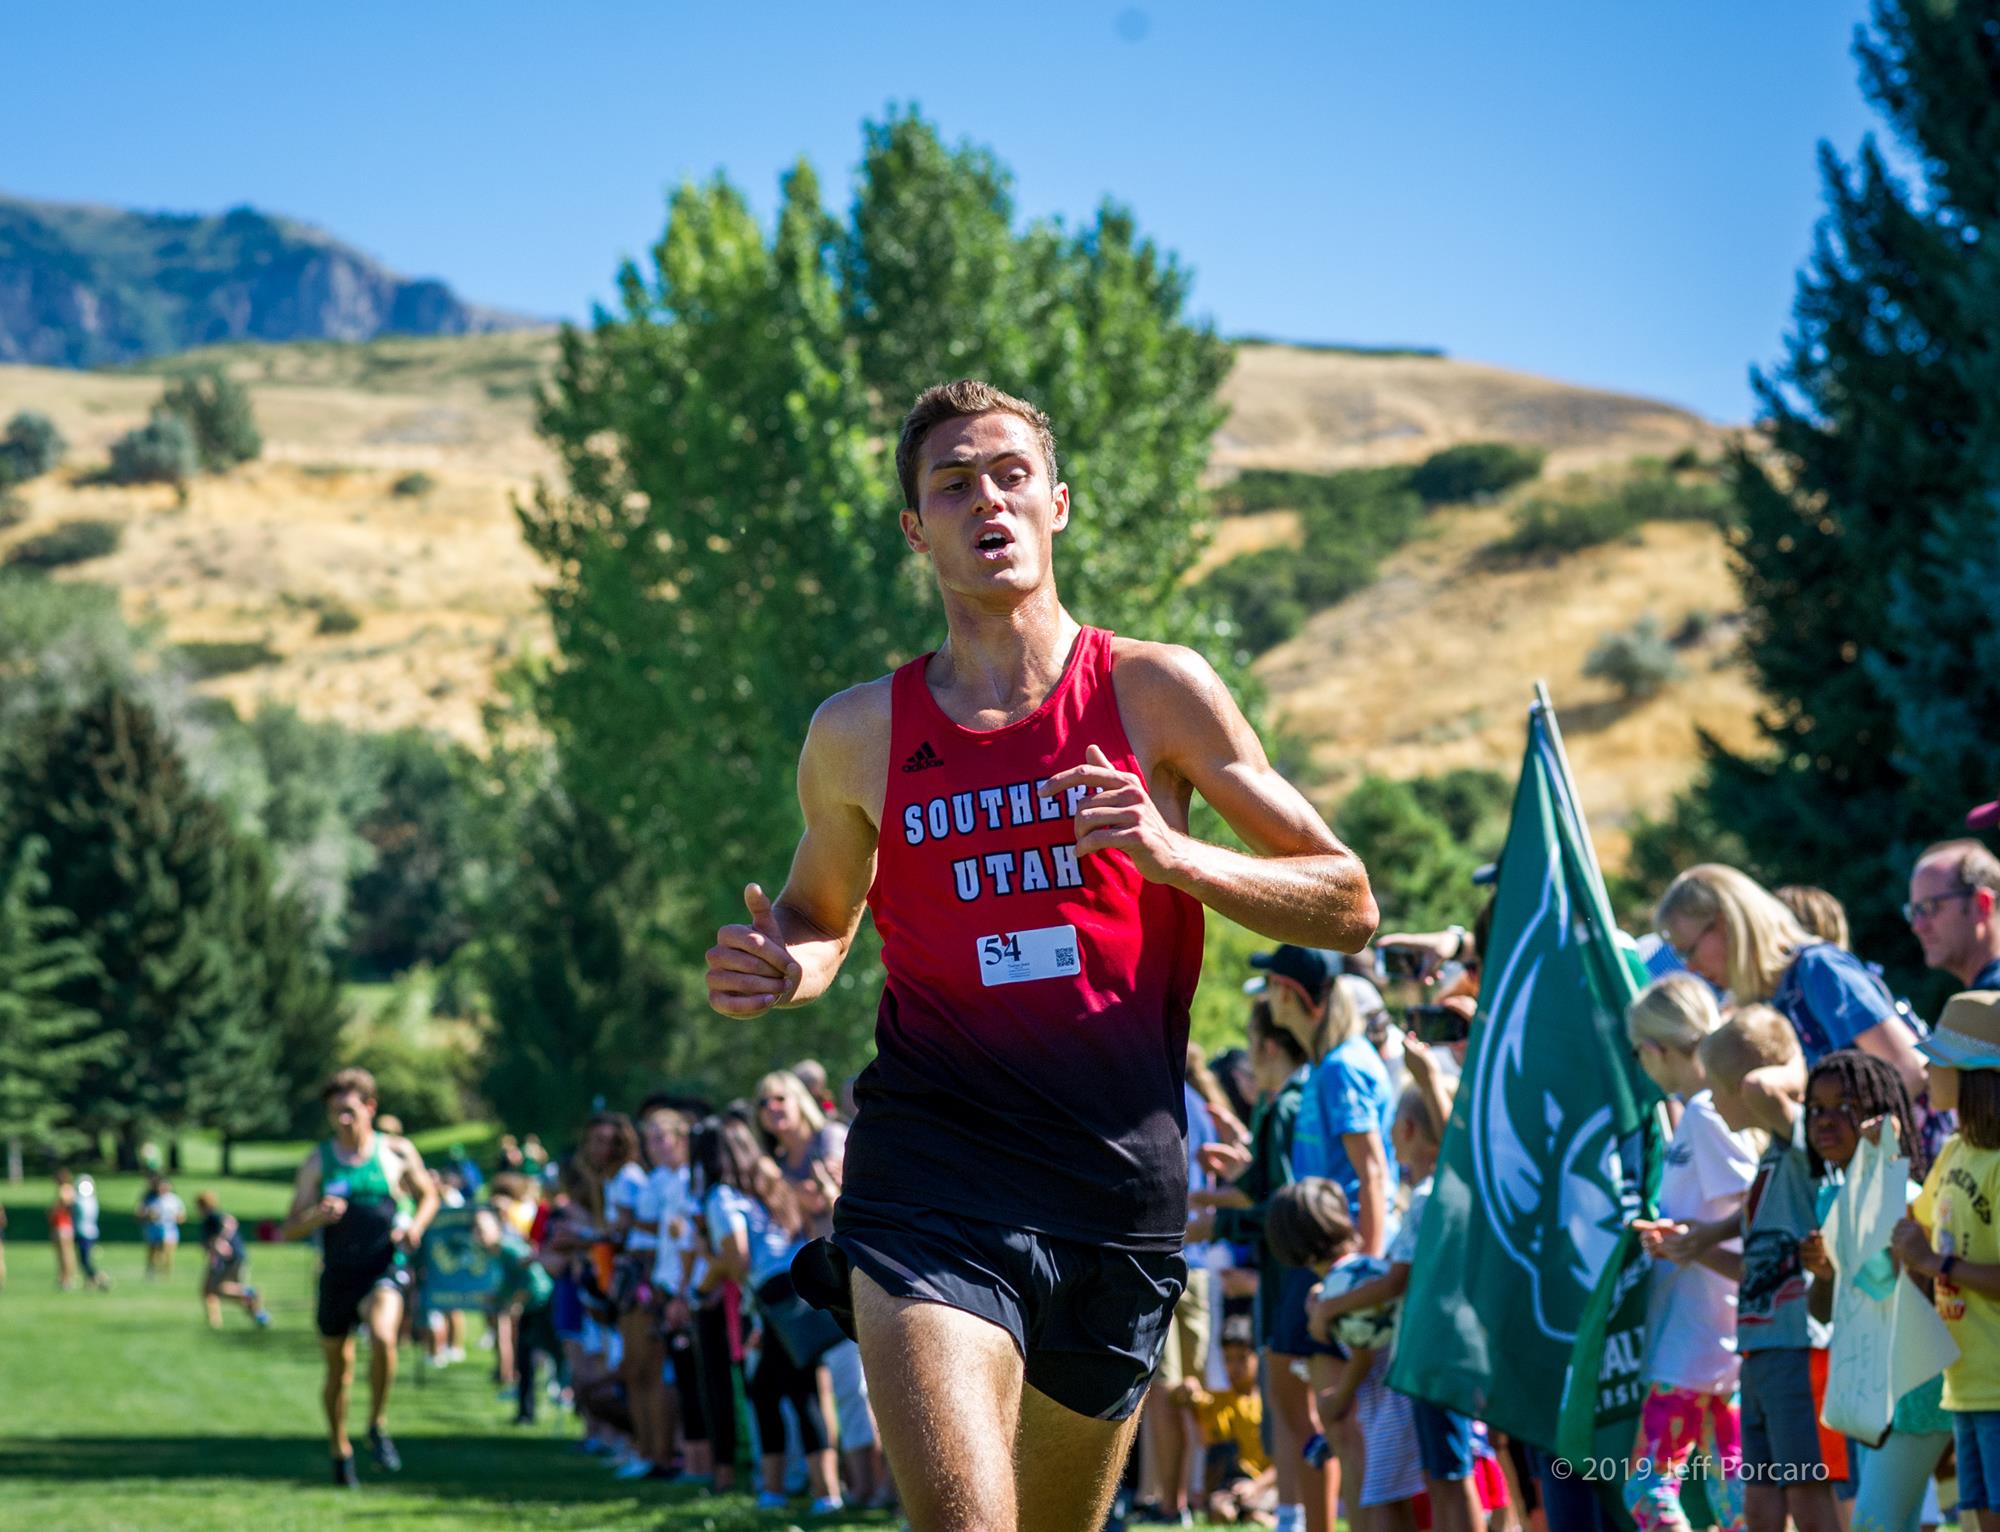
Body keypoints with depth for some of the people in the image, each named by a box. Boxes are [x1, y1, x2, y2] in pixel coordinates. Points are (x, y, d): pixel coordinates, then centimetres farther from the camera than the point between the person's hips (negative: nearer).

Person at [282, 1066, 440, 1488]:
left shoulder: (396, 1152, 3)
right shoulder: (318, 1161, 3)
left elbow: (428, 1195, 19)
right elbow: (290, 1228, 1)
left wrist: (415, 1227, -2)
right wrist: (317, 1216, -21)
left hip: (385, 1267, -2)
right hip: (337, 1274, 2)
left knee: (382, 1336, -30)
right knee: (338, 1370, 10)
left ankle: (378, 1426, -10)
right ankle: (340, 1452, 32)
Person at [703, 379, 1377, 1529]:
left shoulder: (1155, 693, 4)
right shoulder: (860, 734, 8)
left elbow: (1349, 906, 5)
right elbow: (822, 915, 25)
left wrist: (1174, 856, -12)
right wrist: (776, 971, 0)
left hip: (1121, 1178, 1)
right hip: (928, 1173, -1)